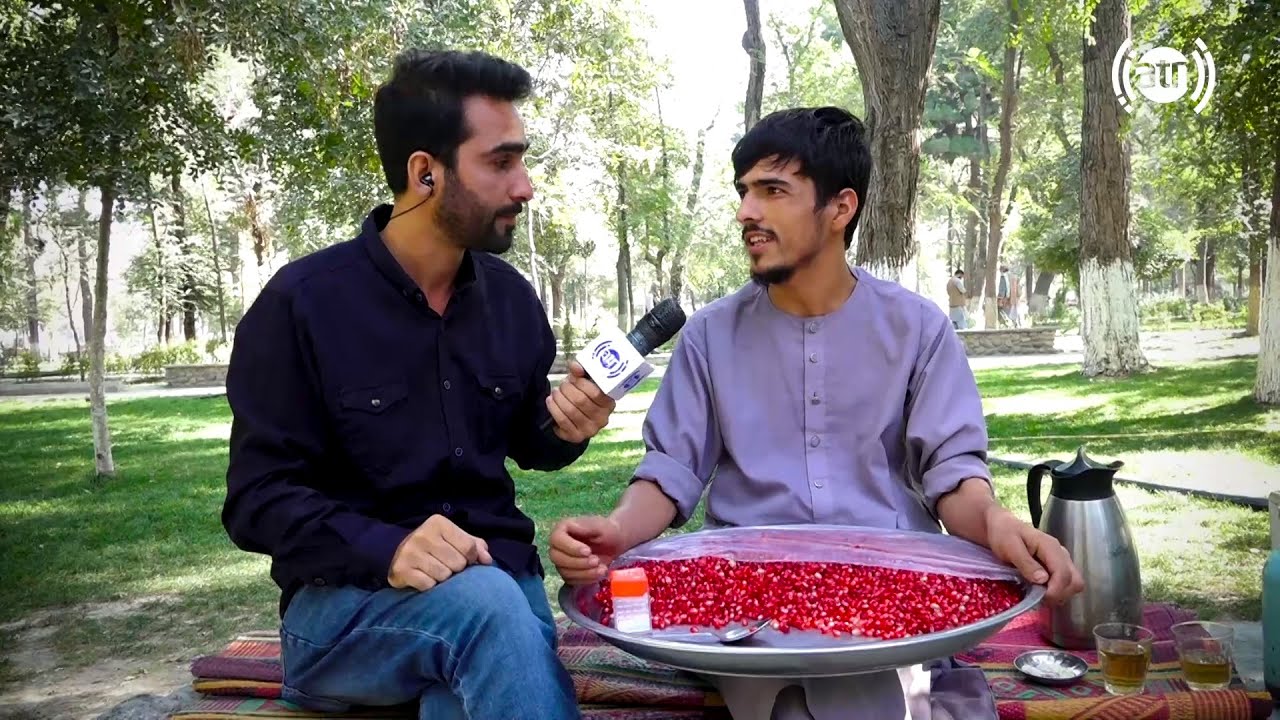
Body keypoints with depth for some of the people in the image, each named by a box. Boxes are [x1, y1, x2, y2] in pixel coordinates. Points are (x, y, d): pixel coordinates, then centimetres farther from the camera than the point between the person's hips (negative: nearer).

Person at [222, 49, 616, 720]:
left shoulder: (510, 296, 6)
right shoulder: (302, 302, -8)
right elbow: (258, 498, -9)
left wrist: (564, 430, -4)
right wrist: (386, 550, -26)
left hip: (496, 578, 3)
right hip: (346, 598, -3)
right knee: (486, 604, -35)